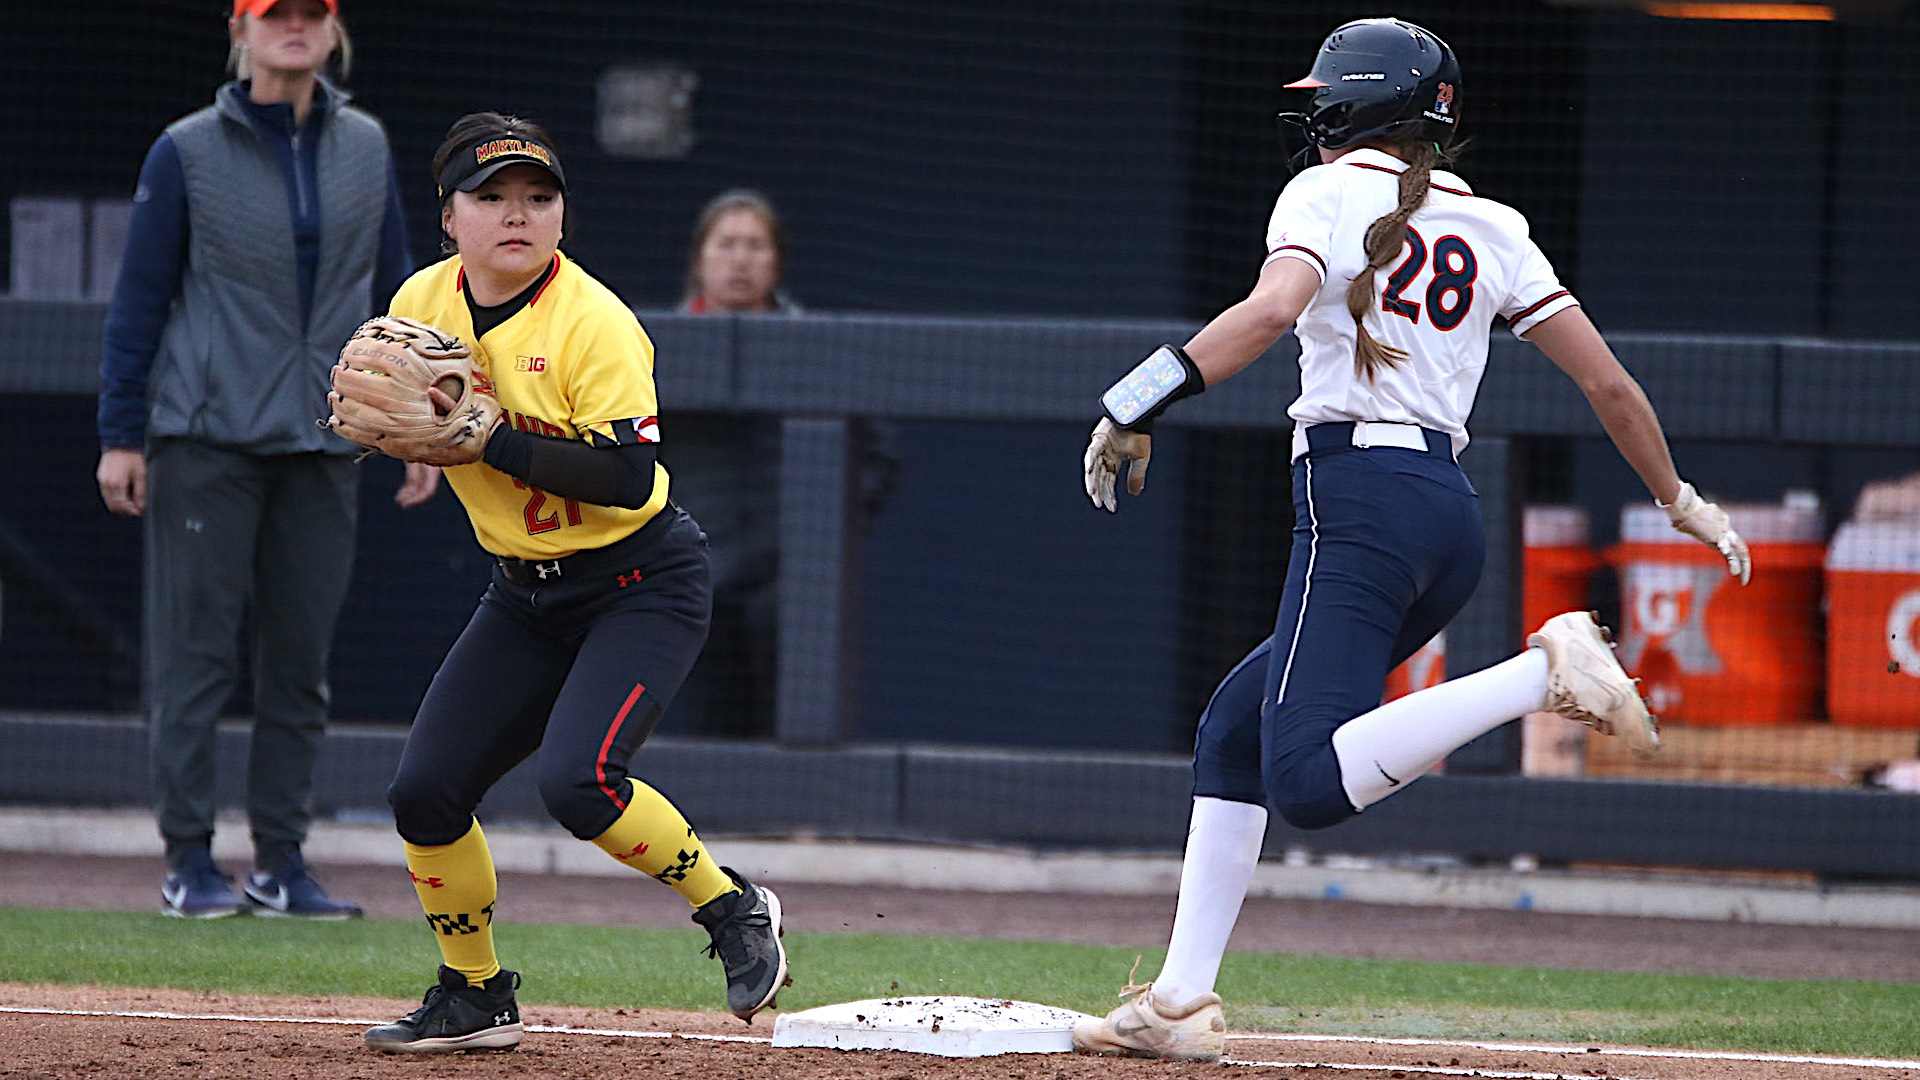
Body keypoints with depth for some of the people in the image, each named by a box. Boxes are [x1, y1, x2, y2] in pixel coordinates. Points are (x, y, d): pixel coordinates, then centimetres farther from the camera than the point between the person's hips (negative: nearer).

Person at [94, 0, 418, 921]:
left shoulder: (365, 148, 9)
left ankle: (281, 865, 10)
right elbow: (139, 297, 0)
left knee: (301, 662, 4)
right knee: (195, 653, -4)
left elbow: (392, 291, 14)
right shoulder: (189, 152, -1)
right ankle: (190, 862, 2)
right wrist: (121, 436, -5)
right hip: (204, 436, -3)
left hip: (322, 445, 4)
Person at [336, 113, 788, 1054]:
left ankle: (734, 911, -3)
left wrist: (491, 444, -30)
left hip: (640, 583, -7)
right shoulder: (421, 303, -2)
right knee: (424, 792, 0)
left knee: (577, 782, -25)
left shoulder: (594, 323, -21)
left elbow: (629, 474, -28)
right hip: (523, 596, 7)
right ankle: (474, 997, 19)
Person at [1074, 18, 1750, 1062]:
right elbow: (1608, 382, 15)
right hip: (1454, 523, 8)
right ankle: (1182, 1003, 10)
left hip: (1358, 500, -8)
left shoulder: (1329, 193, 1)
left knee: (1309, 782, -20)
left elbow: (1270, 309, -20)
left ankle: (1544, 672, -29)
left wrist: (1137, 402, -21)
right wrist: (1681, 502, 28)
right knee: (1233, 732, 16)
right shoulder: (1491, 228, 17)